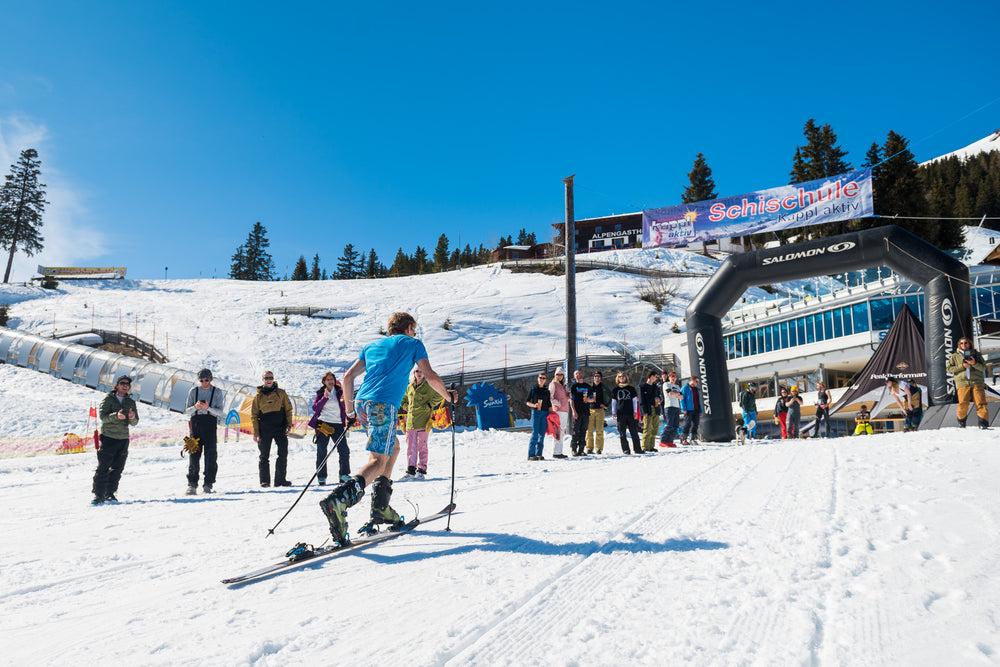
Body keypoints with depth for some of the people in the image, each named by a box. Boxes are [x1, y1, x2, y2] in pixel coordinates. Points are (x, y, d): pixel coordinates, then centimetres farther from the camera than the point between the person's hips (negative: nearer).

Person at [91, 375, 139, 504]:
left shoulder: (131, 402, 12)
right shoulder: (108, 399, 1)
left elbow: (134, 422, 5)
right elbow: (102, 416, -12)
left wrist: (132, 418, -19)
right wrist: (116, 416, -30)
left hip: (123, 439, 4)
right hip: (108, 437, -4)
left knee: (117, 469, 7)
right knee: (103, 468, -6)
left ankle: (110, 494, 18)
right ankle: (98, 495, -2)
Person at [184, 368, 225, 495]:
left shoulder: (217, 392, 6)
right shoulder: (193, 391, 11)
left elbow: (220, 412, -2)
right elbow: (186, 411, 9)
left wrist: (208, 408, -19)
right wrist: (195, 407, -11)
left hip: (211, 424, -1)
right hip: (196, 423, 1)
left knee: (211, 455, -5)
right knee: (194, 453, -3)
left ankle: (208, 484, 0)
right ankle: (192, 484, 1)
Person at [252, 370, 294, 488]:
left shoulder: (281, 393, 7)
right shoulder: (258, 396, 6)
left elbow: (288, 409, 9)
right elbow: (254, 415, 7)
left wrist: (289, 424, 0)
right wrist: (256, 432, 0)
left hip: (280, 428, 0)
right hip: (264, 430, 0)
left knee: (283, 454, -2)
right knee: (264, 456, 3)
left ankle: (280, 479, 7)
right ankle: (264, 480, 10)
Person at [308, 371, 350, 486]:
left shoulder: (340, 392, 11)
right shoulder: (320, 393, 10)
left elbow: (345, 408, 10)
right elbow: (315, 407, -2)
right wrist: (324, 397, -13)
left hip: (337, 424, 1)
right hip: (323, 423, -1)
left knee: (344, 450, -7)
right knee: (321, 451, 1)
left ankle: (344, 474, 5)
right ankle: (321, 476, 9)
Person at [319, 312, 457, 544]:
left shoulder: (371, 346, 28)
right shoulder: (413, 344, 16)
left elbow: (348, 377, 21)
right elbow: (430, 377, 8)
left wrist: (350, 411, 28)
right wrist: (448, 395, 26)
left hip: (361, 402, 7)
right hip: (383, 405, -7)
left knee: (393, 448, 23)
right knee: (378, 461, -13)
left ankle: (380, 507, 14)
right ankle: (338, 500, -37)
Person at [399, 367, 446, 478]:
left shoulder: (428, 386, -2)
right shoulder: (410, 387, 15)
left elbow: (439, 397, -3)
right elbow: (404, 399, 30)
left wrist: (429, 406, -7)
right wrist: (405, 407, 13)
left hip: (423, 421, -5)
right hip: (410, 421, 5)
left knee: (421, 446, -4)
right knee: (410, 446, 5)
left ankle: (421, 470, 1)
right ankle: (410, 470, 10)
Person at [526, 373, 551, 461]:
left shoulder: (547, 391, 13)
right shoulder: (533, 389, 5)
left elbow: (549, 405, 14)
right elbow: (528, 402, 5)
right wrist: (534, 405, -14)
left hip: (545, 414, 3)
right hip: (536, 412, -3)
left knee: (542, 434, 2)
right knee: (535, 434, -10)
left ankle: (539, 454, 10)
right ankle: (531, 455, -9)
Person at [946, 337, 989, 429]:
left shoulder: (976, 354, 17)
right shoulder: (955, 356, 16)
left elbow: (983, 367, 7)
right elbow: (949, 369, 7)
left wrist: (974, 363, -13)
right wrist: (962, 366, -6)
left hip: (977, 382, 1)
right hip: (962, 383, -1)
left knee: (980, 403, -10)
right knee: (963, 404, -12)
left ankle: (984, 423, -6)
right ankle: (961, 419, 11)